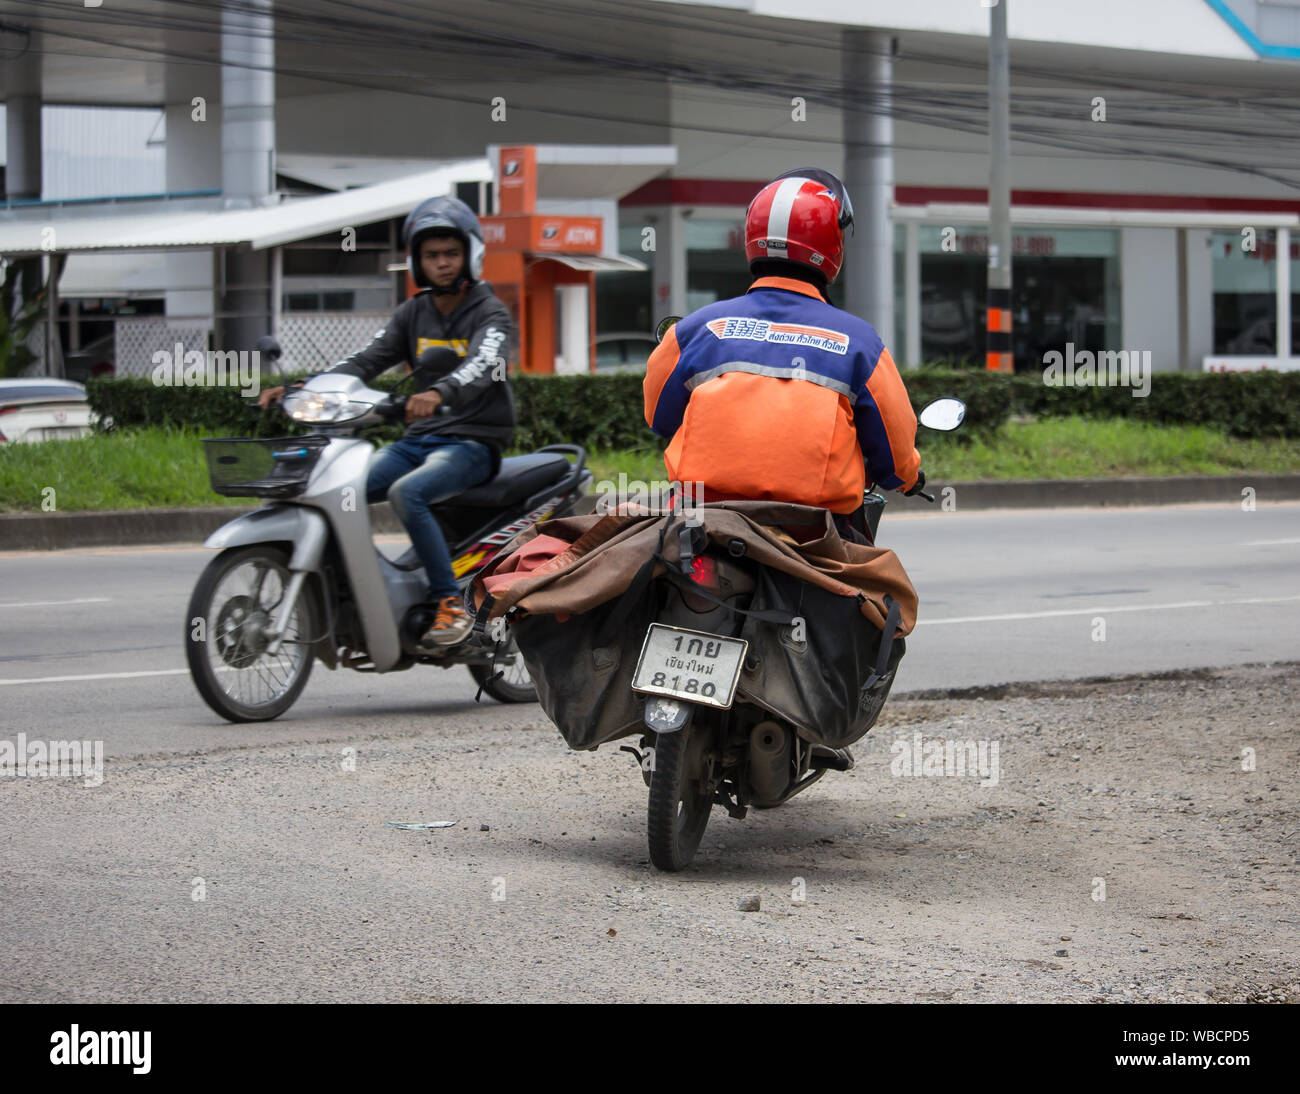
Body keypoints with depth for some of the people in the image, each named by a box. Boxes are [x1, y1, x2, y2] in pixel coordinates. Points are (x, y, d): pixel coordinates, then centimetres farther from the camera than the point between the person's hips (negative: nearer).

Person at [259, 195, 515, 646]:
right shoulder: (413, 313, 15)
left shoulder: (491, 313, -3)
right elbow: (367, 359, 6)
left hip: (473, 441, -6)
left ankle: (451, 603, -27)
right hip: (419, 439, 6)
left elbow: (484, 365, -24)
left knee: (406, 492, -34)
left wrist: (440, 393, -46)